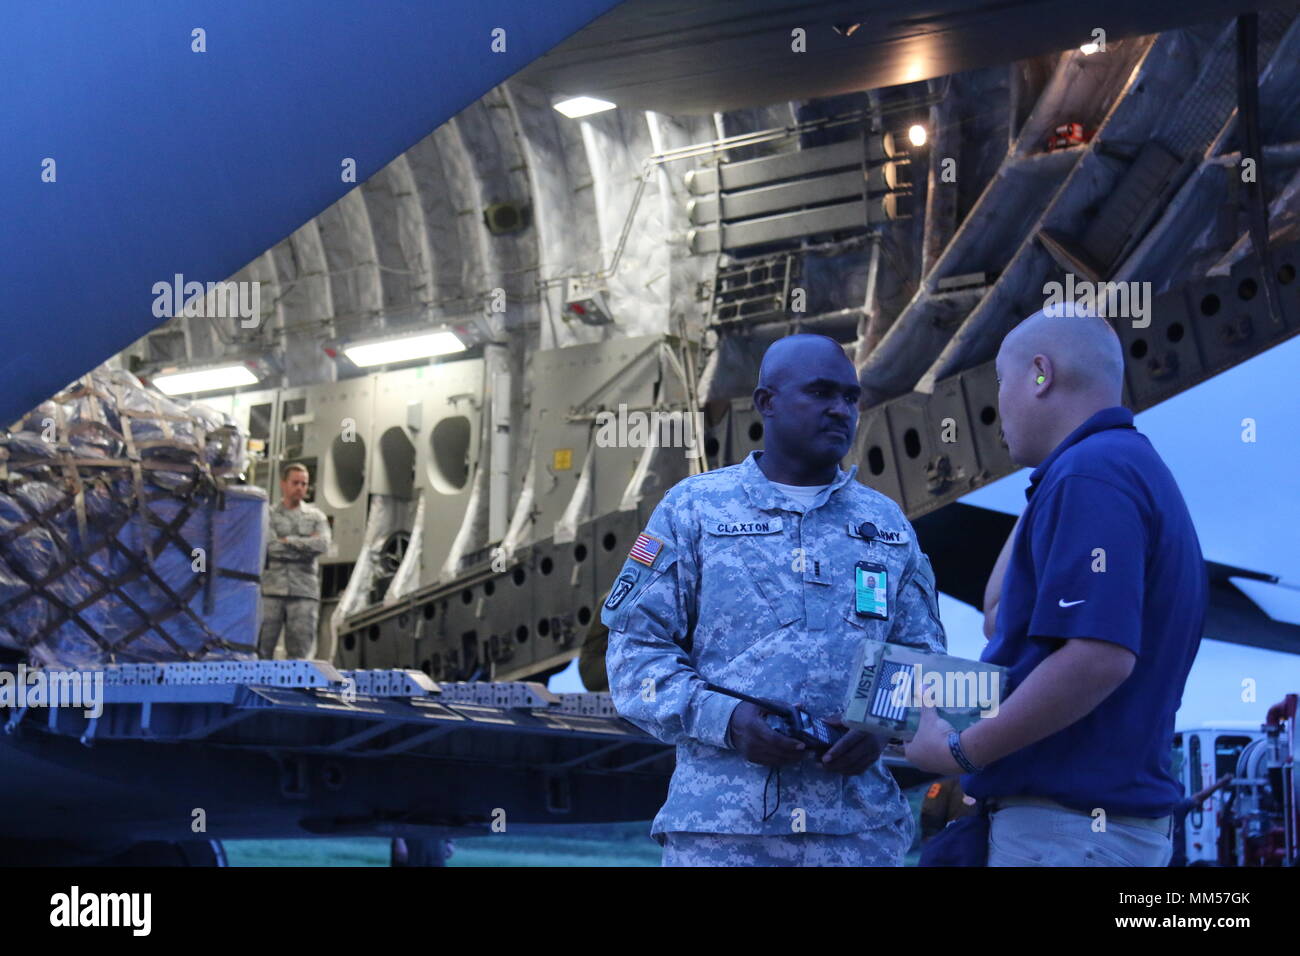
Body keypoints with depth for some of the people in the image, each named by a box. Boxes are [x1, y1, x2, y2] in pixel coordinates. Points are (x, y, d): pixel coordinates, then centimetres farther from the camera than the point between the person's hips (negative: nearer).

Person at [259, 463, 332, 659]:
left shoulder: (316, 516, 16)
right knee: (261, 651, -4)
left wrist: (288, 541, -1)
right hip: (270, 591, -1)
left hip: (304, 593, 1)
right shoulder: (268, 516, 10)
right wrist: (306, 544, -3)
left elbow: (323, 545, -2)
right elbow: (267, 548, -6)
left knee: (300, 652, -3)